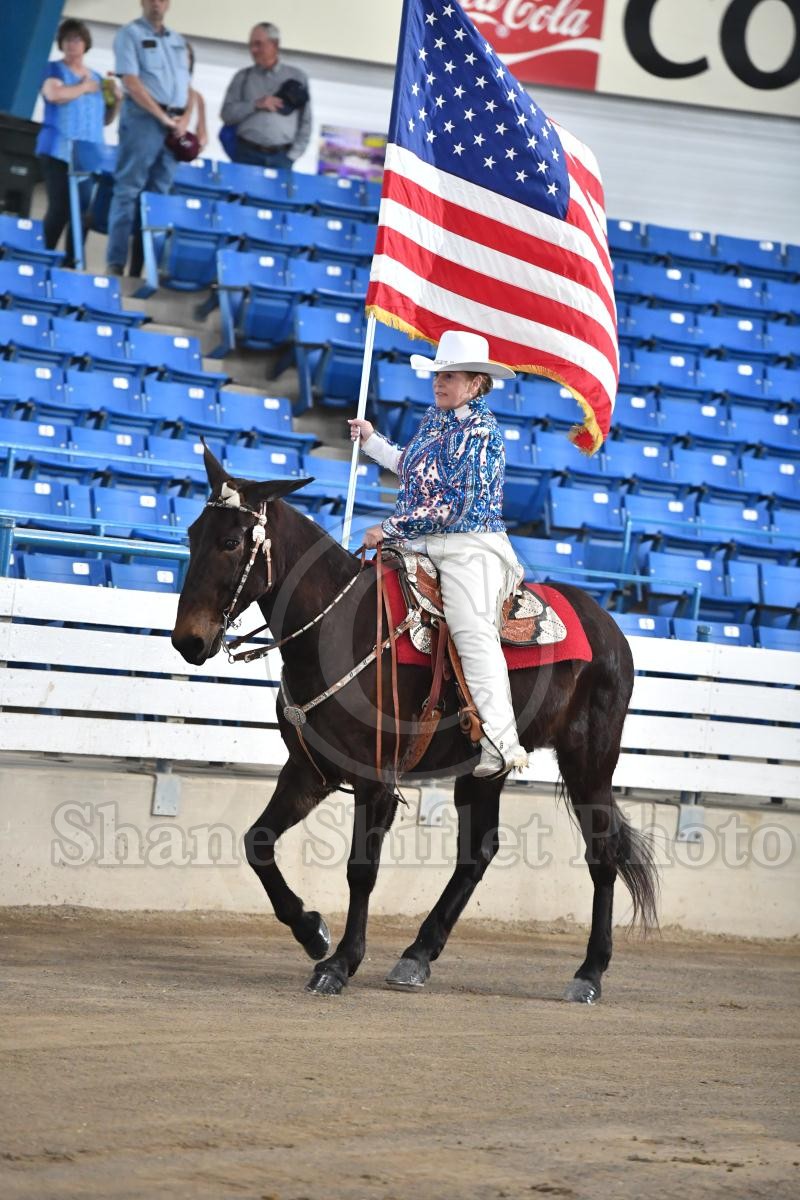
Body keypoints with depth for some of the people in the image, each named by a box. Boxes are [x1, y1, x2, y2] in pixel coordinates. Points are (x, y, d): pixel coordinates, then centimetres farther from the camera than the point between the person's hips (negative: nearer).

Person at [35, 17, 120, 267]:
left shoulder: (96, 78, 19)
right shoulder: (54, 69, 4)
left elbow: (105, 119, 24)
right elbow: (53, 94, -18)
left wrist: (116, 101, 5)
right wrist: (84, 88, -7)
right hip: (59, 151, -5)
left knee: (82, 211, -3)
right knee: (59, 209, -15)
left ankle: (71, 264, -1)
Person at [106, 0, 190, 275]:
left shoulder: (177, 40, 19)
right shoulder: (130, 34, -1)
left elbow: (186, 84, 17)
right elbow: (131, 82, -11)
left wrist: (185, 117, -2)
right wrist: (163, 117, -14)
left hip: (174, 124, 6)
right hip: (143, 117, -6)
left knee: (160, 193, 6)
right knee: (129, 190, -7)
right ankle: (116, 263, -8)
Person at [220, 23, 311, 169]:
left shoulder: (297, 77, 11)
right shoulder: (243, 77, 12)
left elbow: (305, 123, 10)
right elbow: (227, 114, 5)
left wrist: (292, 156, -1)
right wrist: (256, 105, -9)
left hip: (281, 158, 0)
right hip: (247, 154, 0)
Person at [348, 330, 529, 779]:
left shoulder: (482, 432, -12)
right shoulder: (435, 417, 15)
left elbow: (453, 506, -18)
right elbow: (410, 467, 35)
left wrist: (391, 529, -15)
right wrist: (372, 439, 41)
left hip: (469, 546, -10)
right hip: (424, 546, 10)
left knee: (473, 629, -25)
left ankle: (501, 745, -37)